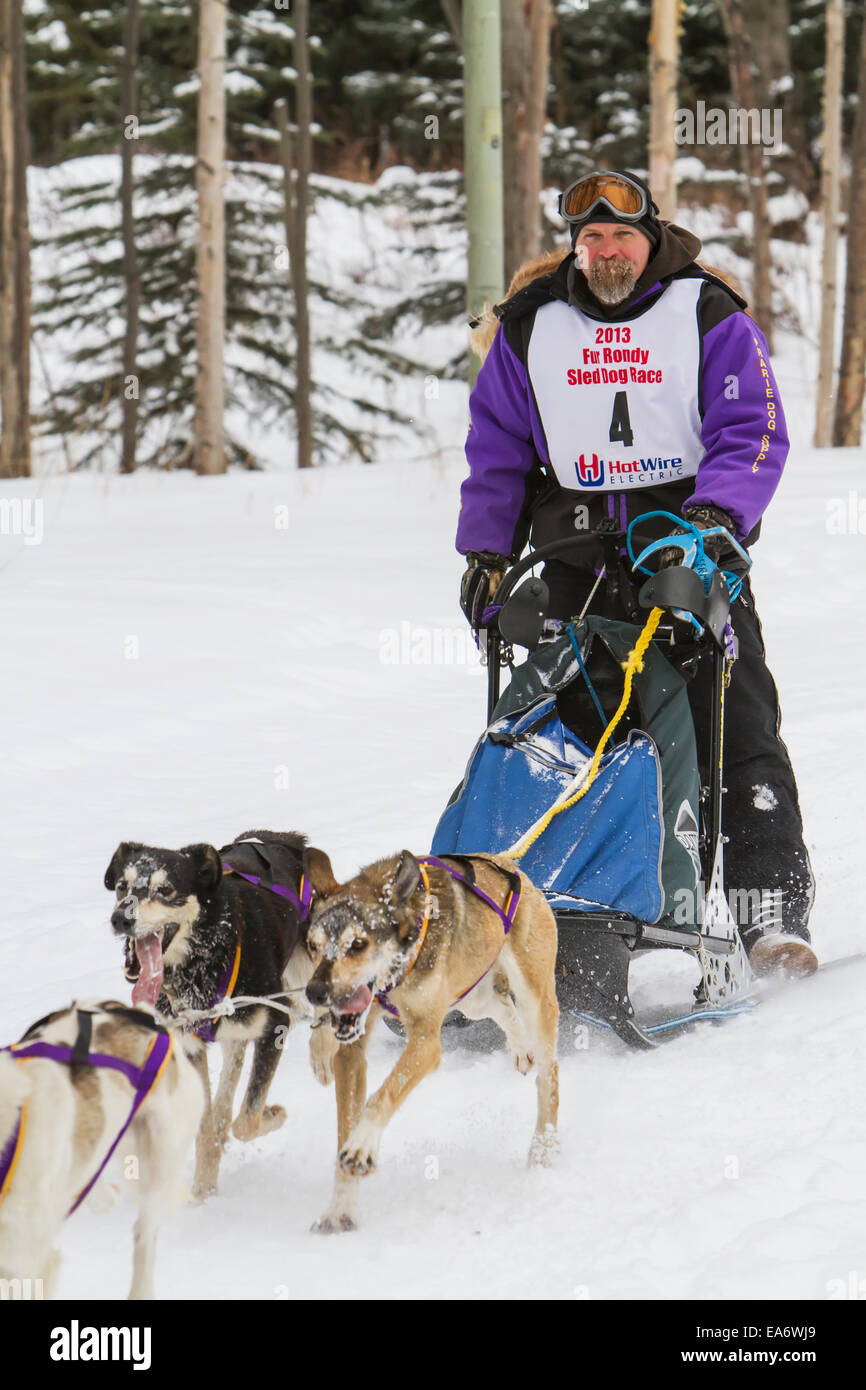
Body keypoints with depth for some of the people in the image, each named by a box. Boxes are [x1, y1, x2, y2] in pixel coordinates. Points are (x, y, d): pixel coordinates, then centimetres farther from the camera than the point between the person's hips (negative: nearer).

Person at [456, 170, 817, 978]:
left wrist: (715, 513, -22)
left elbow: (752, 434, -6)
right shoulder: (531, 327, 9)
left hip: (693, 554, -2)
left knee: (737, 731, -9)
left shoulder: (709, 318, 1)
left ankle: (773, 913, -11)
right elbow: (496, 449, 14)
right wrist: (486, 548, 4)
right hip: (578, 561, 2)